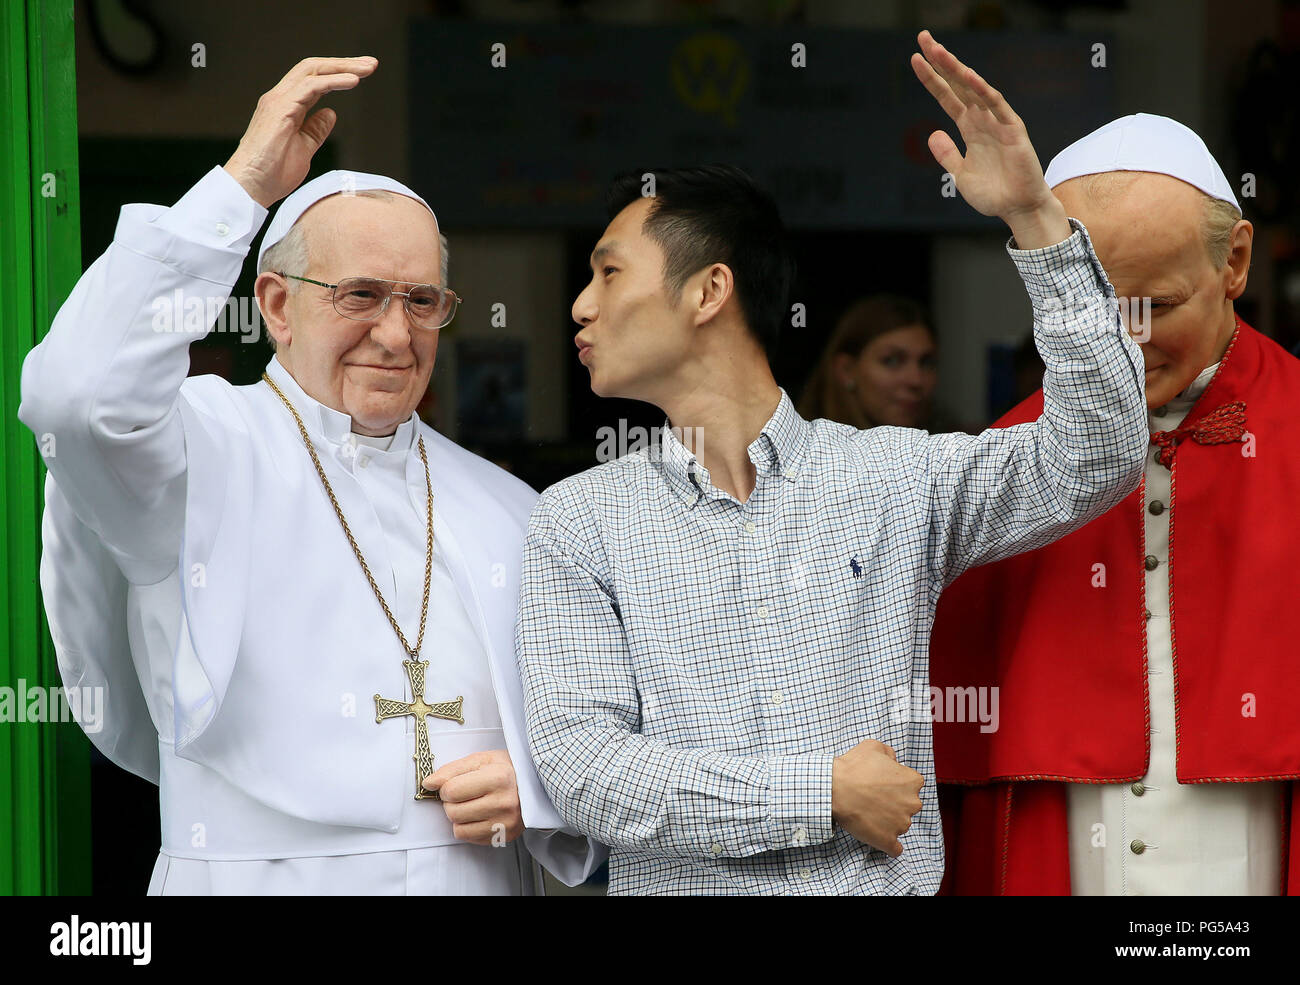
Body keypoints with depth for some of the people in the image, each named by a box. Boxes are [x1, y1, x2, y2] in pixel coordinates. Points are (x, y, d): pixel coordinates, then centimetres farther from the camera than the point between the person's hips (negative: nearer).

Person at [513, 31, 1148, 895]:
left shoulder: (894, 479, 6)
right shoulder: (578, 523, 4)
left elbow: (1092, 461, -4)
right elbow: (580, 766, -5)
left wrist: (1036, 217, -10)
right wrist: (827, 792, -11)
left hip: (886, 886, 1)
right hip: (680, 887, 0)